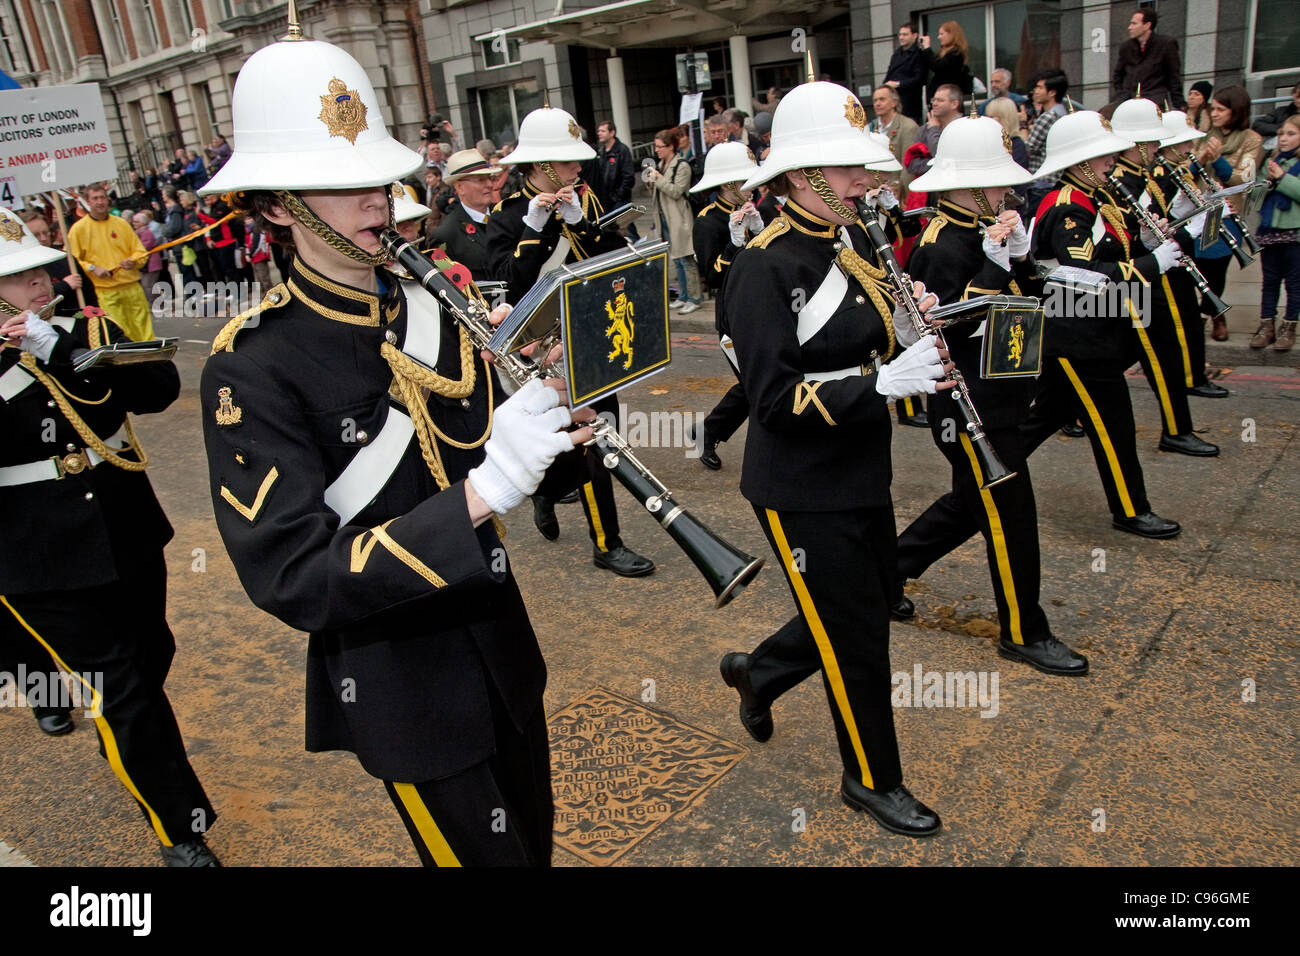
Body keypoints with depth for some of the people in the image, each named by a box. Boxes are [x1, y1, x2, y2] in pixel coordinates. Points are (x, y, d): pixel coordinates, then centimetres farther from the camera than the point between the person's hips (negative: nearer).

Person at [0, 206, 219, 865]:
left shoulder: (87, 330, 1)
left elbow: (161, 389, -14)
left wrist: (64, 352, -24)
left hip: (130, 538, 4)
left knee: (151, 659, 22)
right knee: (119, 694, 1)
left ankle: (143, 763, 53)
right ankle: (182, 831, 17)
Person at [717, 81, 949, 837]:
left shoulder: (856, 242, 6)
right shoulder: (764, 268, -19)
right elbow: (775, 399, -23)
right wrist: (882, 383, -30)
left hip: (863, 472, 8)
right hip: (803, 490, -8)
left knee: (873, 605, 21)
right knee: (857, 636, 6)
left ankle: (756, 673, 45)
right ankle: (873, 780, 32)